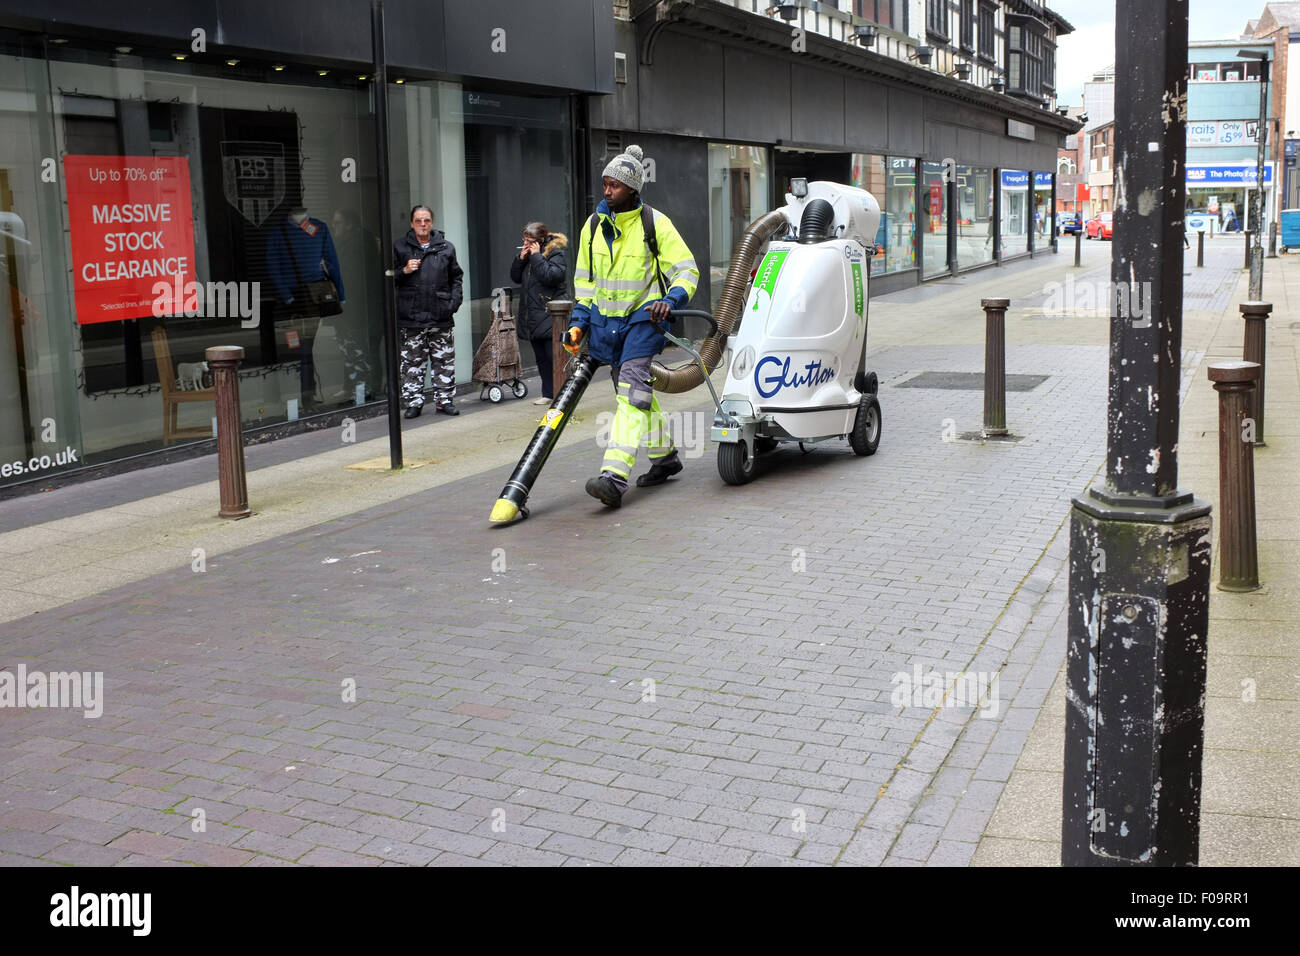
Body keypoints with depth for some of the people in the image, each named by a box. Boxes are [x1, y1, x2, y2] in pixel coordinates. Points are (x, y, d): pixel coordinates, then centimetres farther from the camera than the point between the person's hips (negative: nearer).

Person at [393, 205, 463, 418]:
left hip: (440, 316, 1)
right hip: (411, 318, -1)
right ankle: (413, 402, 9)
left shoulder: (446, 248, 8)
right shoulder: (400, 247, 5)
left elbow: (456, 278, 14)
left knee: (444, 361, 5)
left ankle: (444, 399, 15)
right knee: (412, 362, 2)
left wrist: (454, 301, 2)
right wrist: (404, 271, -9)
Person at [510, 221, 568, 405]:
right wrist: (520, 259, 0)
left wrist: (536, 257, -16)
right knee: (541, 358, 11)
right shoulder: (529, 254, 15)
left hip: (549, 316, -8)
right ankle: (548, 393, 18)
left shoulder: (555, 254, -7)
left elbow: (552, 276, -22)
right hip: (532, 317, 8)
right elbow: (516, 278, 15)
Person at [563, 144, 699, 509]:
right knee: (635, 393, 14)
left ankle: (613, 477, -28)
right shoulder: (594, 225, 6)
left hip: (643, 318, -6)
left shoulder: (655, 223, -8)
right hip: (605, 320, 6)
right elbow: (584, 278, 16)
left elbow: (687, 269, -5)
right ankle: (664, 457, 33)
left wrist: (671, 299, -24)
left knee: (632, 392, -18)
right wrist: (579, 321, 7)